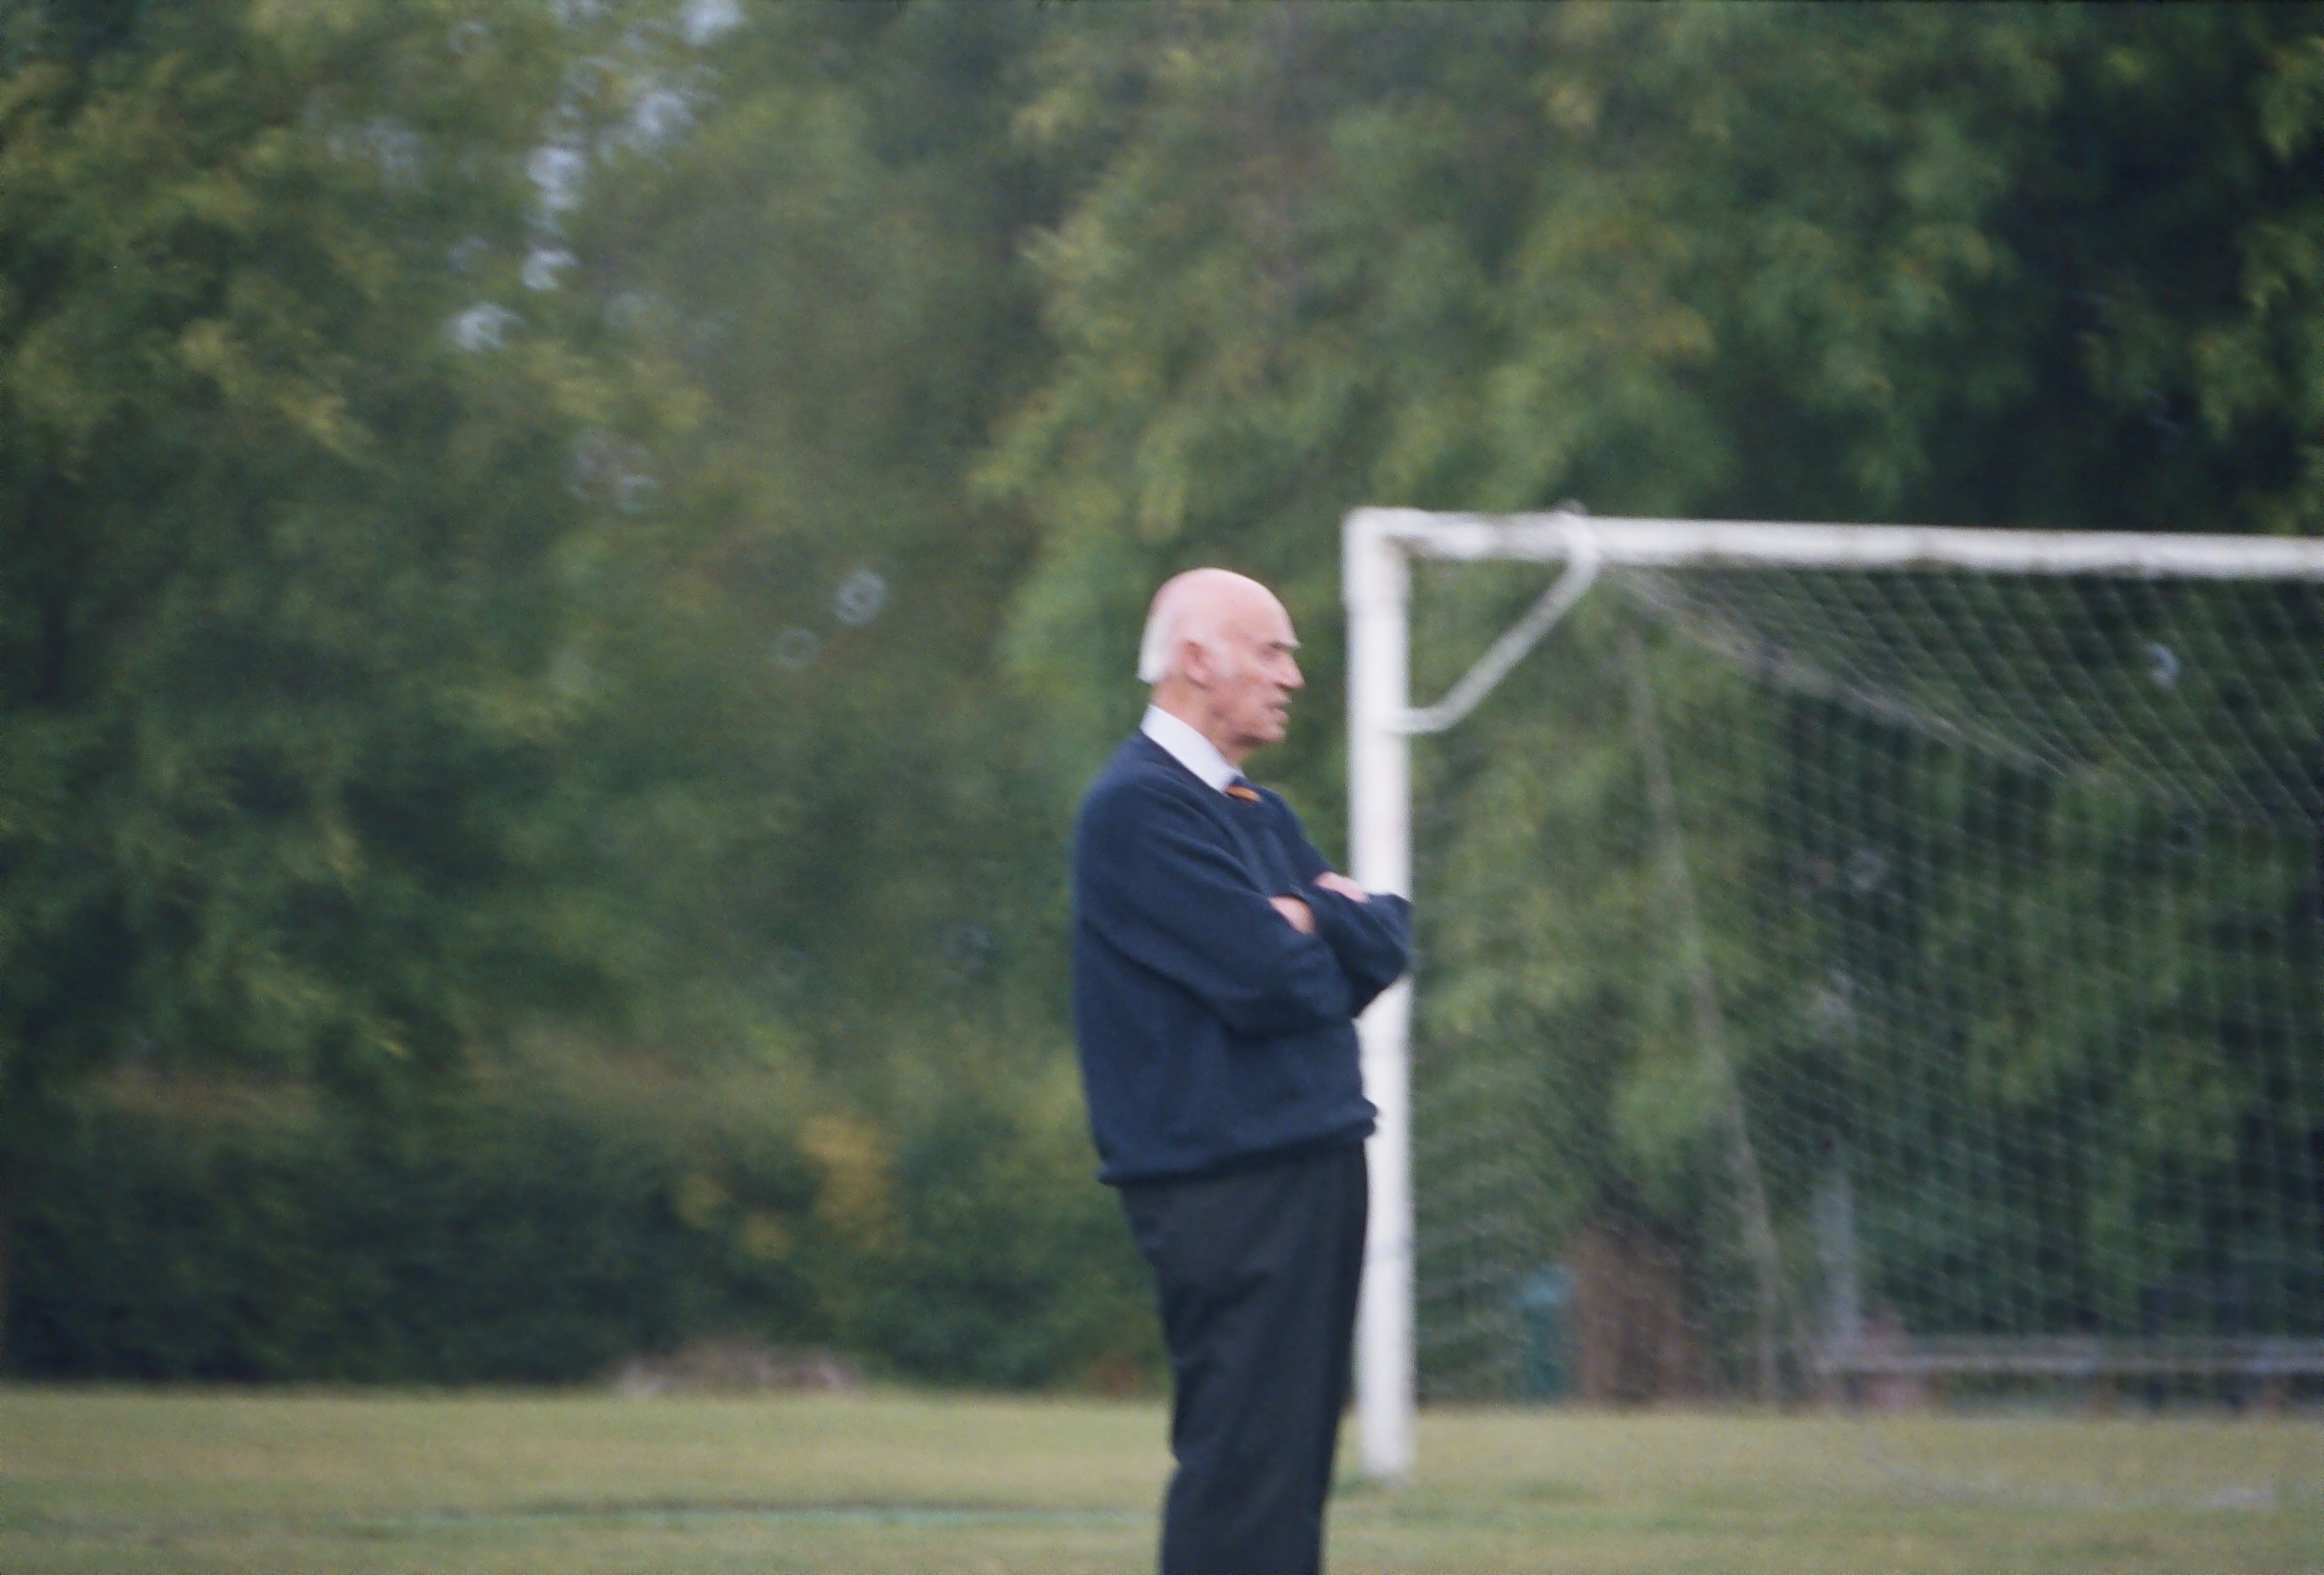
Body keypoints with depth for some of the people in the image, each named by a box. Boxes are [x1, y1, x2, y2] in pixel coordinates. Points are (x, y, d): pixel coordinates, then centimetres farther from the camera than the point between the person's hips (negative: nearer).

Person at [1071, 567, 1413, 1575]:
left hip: (1313, 1167, 10)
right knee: (1242, 1466, -12)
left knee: (1293, 1463, 10)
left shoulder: (1259, 813, 21)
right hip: (1227, 1180, -10)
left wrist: (1309, 918, -8)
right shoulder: (1140, 806, -11)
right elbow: (1266, 980, -18)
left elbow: (1385, 943, 12)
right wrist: (1326, 943, 3)